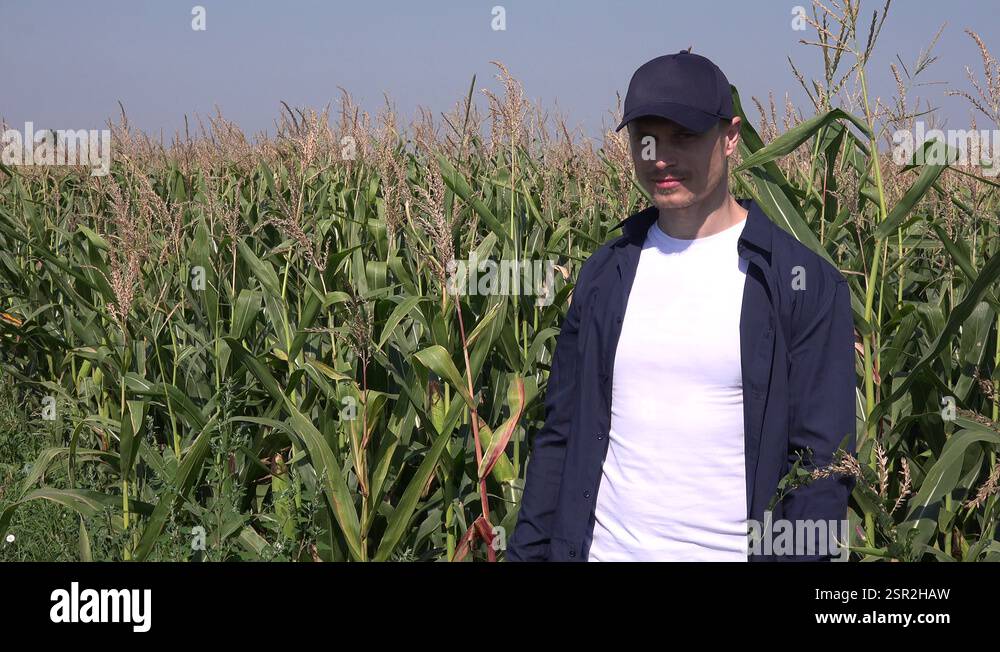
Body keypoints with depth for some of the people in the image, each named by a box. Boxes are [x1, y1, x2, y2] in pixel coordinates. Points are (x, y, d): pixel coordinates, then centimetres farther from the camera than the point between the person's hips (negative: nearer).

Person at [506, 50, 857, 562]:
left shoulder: (806, 284, -8)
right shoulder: (604, 274, 5)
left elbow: (821, 462, -9)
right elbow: (560, 435, 8)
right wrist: (527, 551, 3)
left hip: (732, 549, -3)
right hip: (604, 546, 4)